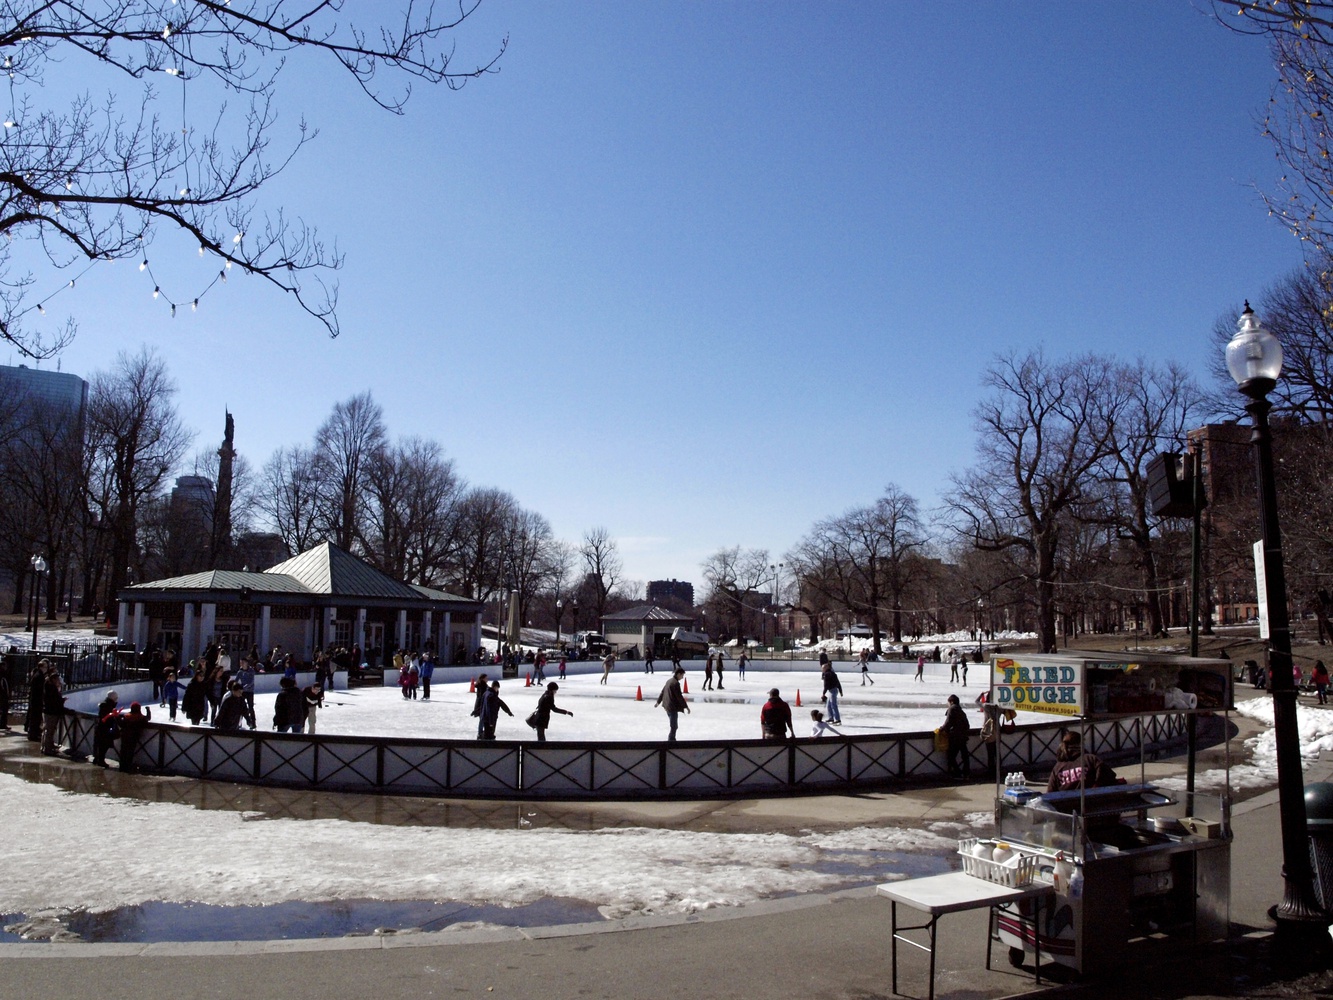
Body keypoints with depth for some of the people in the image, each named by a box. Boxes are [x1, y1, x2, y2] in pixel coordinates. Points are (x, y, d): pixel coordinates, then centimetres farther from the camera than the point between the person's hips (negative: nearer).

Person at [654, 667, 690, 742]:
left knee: (673, 725, 21)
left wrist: (658, 702, 33)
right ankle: (670, 741, -2)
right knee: (674, 726, -4)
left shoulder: (669, 681, 11)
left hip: (667, 706, 10)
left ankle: (672, 740, 30)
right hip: (673, 707, -10)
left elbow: (662, 692, 21)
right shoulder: (676, 683, -18)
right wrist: (686, 706, -13)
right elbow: (679, 696, -19)